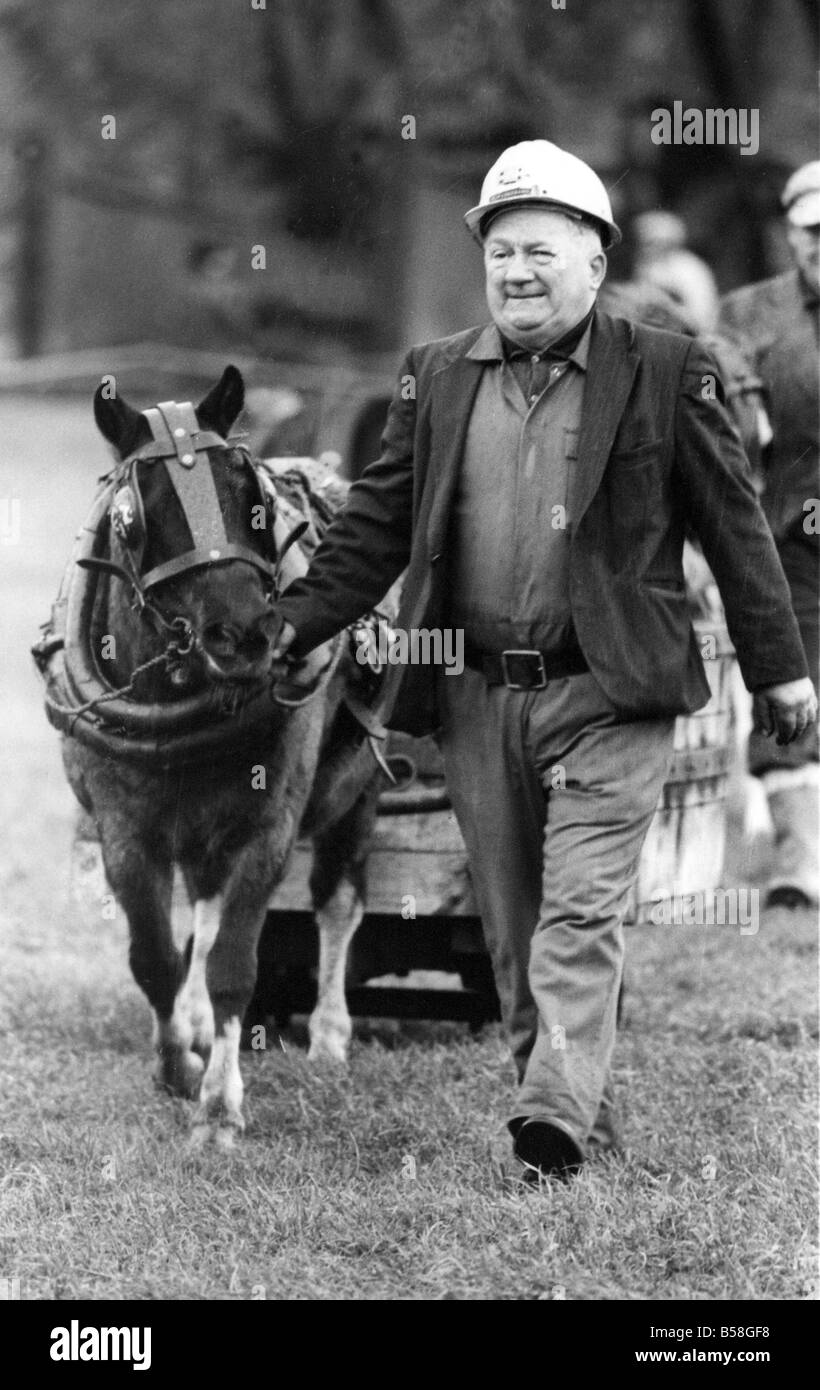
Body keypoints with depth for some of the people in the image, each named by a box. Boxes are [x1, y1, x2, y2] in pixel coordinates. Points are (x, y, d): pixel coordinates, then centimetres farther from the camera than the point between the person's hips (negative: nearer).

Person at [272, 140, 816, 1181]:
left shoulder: (666, 374, 1)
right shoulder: (436, 377, 10)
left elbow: (733, 524, 5)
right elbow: (375, 525, 11)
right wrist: (291, 625, -1)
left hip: (608, 694, -4)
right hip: (476, 697, 4)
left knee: (580, 910, -15)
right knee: (512, 928, 8)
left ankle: (556, 1113, -22)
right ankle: (583, 1113, 18)